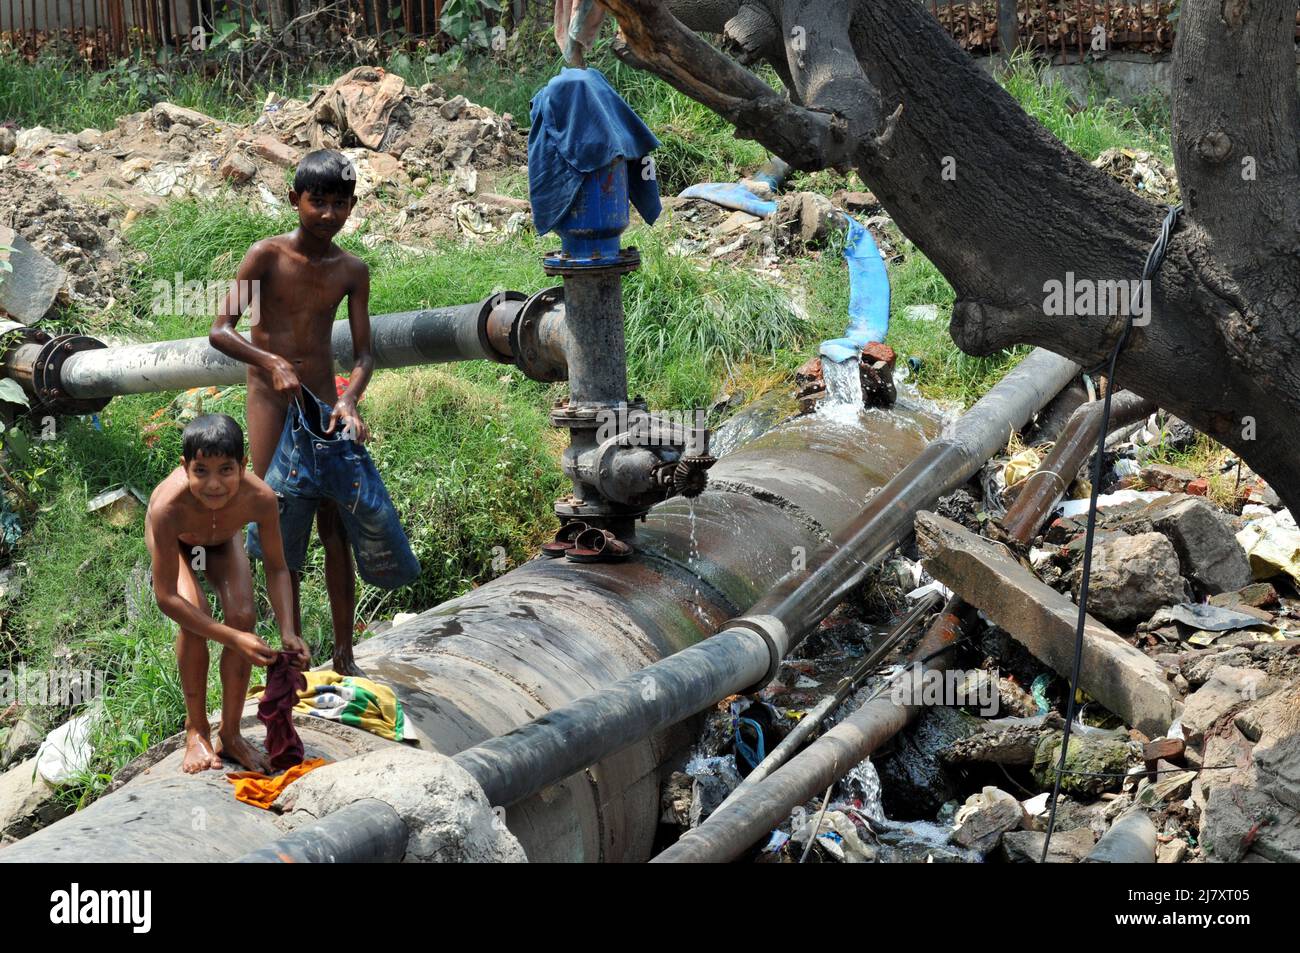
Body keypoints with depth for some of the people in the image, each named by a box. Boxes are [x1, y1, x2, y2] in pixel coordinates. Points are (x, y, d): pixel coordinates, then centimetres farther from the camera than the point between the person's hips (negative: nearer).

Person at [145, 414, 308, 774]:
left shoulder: (260, 499, -39)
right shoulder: (167, 507, -46)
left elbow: (277, 569, -22)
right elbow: (166, 597, -39)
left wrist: (289, 632, -37)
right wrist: (233, 639, -45)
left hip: (223, 540, 2)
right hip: (174, 541, -2)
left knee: (243, 615, -15)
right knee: (195, 616, -25)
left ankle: (229, 735, 4)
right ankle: (196, 730, -4)